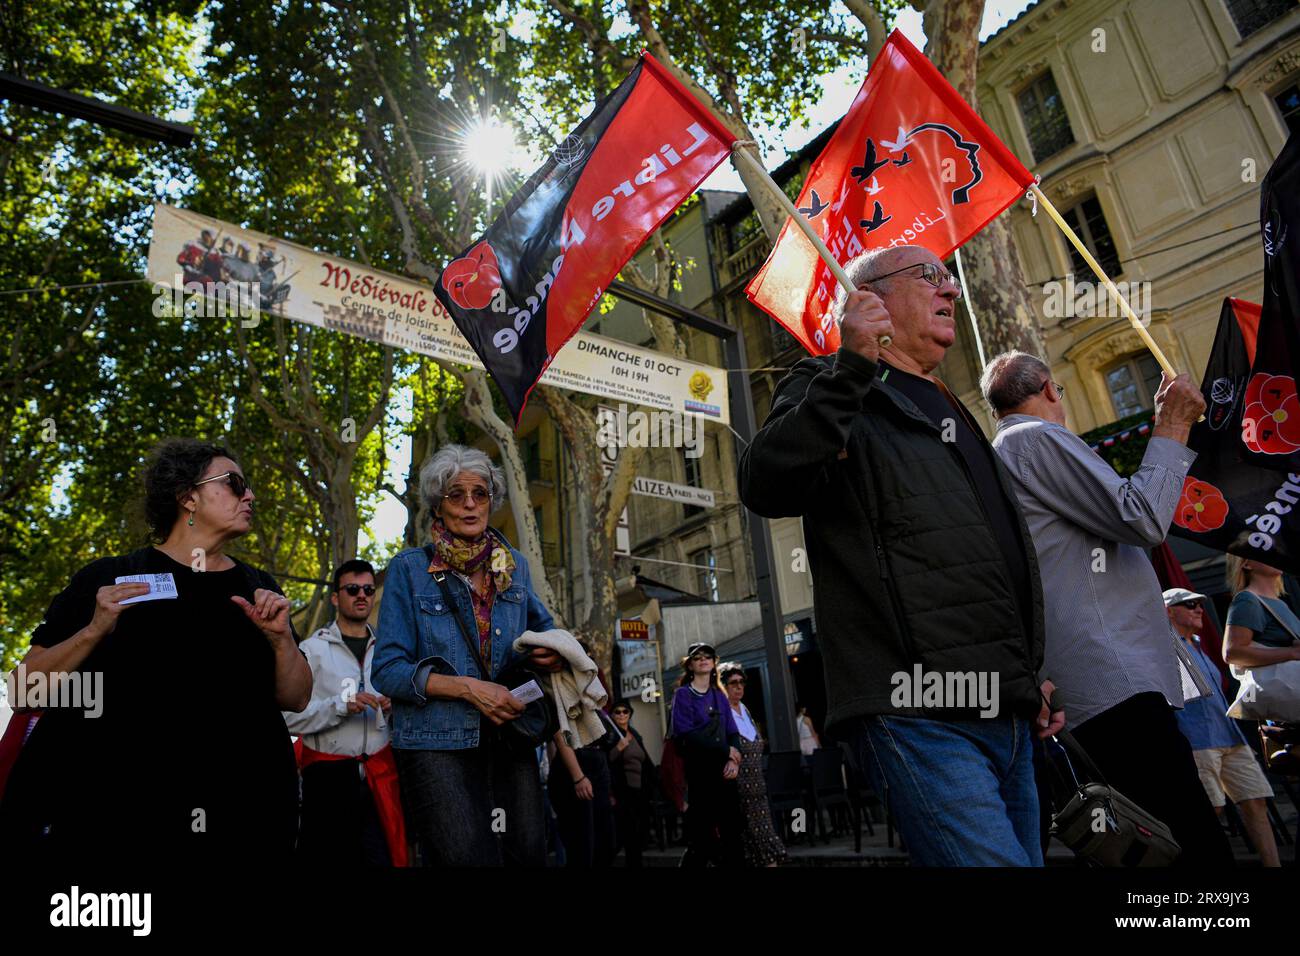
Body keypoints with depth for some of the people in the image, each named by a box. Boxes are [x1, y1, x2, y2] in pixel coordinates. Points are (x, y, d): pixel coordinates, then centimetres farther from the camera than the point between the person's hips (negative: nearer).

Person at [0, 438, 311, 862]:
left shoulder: (257, 588, 7)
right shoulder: (108, 578, 1)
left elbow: (296, 699, 6)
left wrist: (281, 639, -11)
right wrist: (94, 631, -15)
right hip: (105, 811, -2)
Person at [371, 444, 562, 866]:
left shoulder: (514, 566, 8)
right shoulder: (409, 569, -3)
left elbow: (541, 624, 24)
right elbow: (387, 670, -6)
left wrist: (554, 652, -1)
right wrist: (467, 687, -18)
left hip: (512, 743, 4)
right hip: (438, 747, -4)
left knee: (529, 856, 7)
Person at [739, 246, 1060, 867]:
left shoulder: (954, 414, 25)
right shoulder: (834, 393, 1)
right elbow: (767, 489, -20)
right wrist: (851, 367, -24)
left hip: (1008, 719, 9)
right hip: (917, 716, -8)